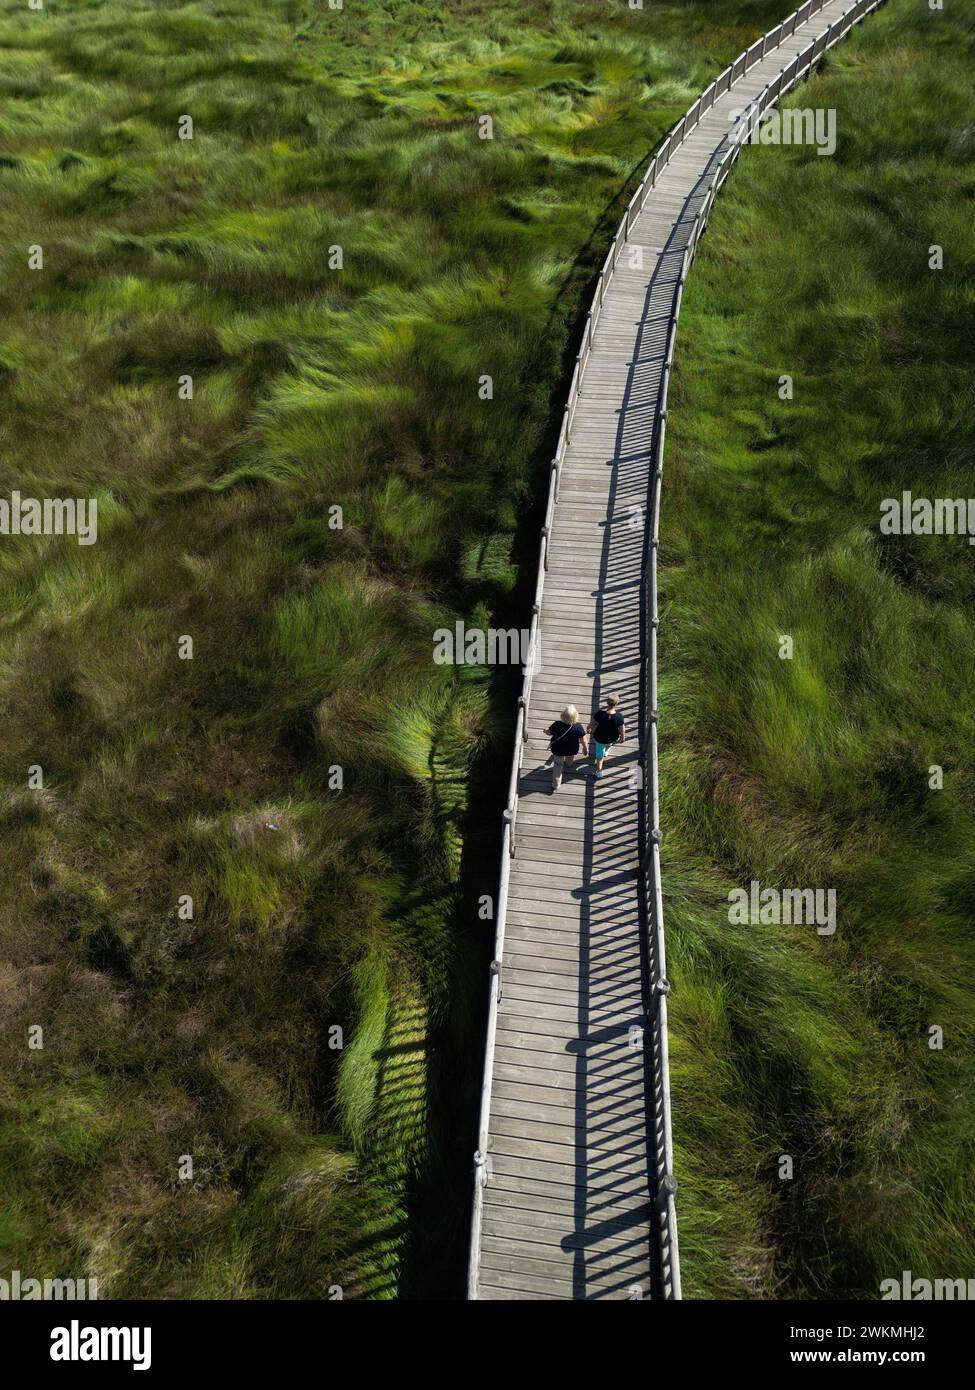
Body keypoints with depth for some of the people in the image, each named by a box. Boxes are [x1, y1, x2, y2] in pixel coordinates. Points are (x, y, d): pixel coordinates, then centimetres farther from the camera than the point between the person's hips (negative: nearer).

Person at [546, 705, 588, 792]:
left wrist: (546, 730, 11)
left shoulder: (557, 725, -33)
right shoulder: (578, 727, -32)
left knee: (558, 765, 25)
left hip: (558, 750, -1)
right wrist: (585, 749, -1)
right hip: (572, 750, 1)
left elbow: (549, 732, -13)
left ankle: (556, 786, 32)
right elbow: (584, 741, -21)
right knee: (569, 760, 36)